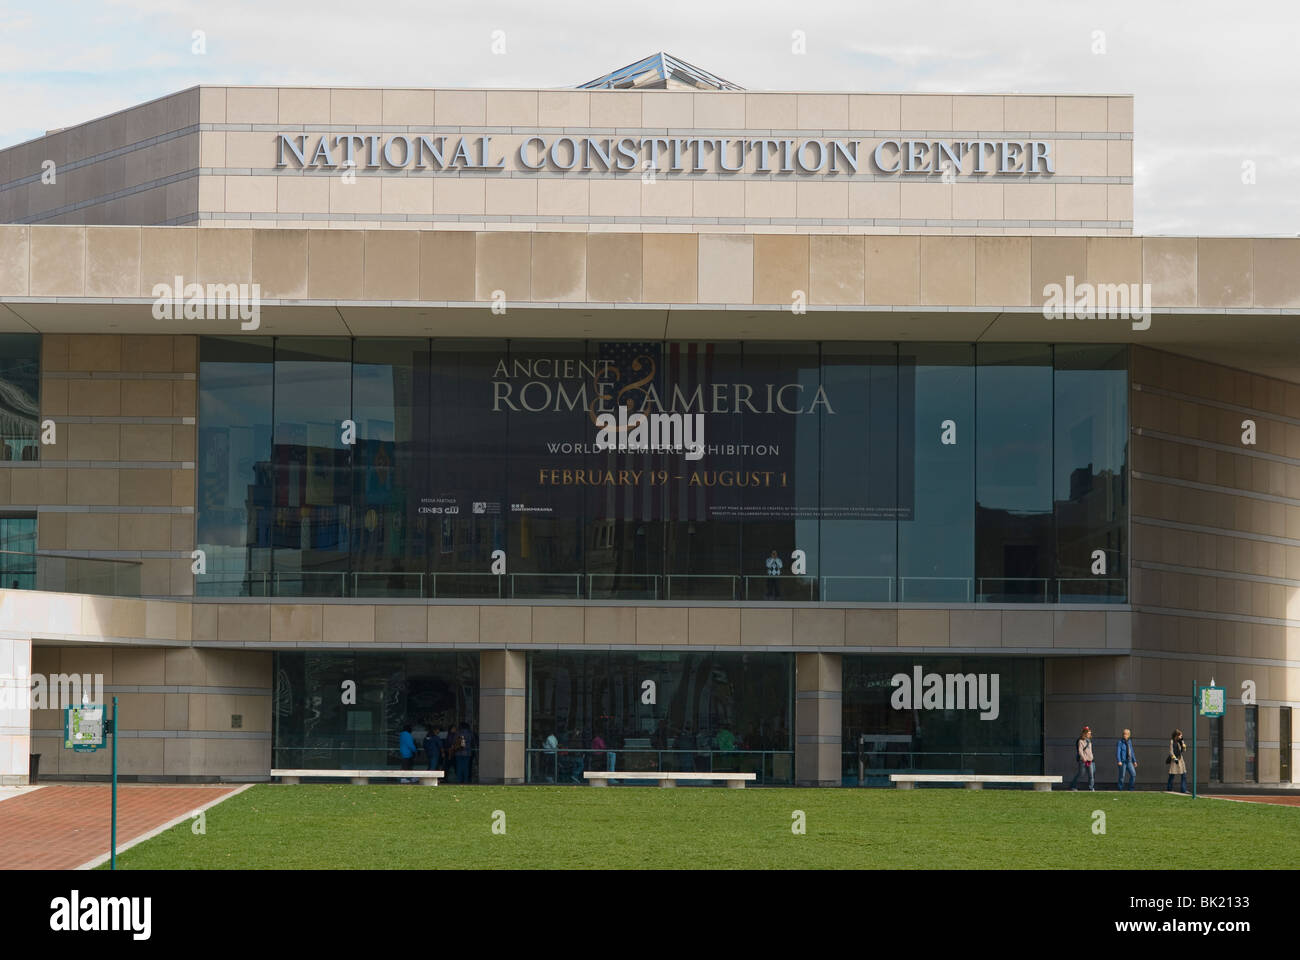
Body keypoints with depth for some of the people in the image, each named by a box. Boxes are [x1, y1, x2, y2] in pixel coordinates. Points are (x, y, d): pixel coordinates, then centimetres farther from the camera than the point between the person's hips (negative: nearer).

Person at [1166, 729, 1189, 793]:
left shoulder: (1180, 742, 14)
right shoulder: (1172, 741, -5)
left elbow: (1184, 750, 12)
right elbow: (1171, 751, -10)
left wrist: (1182, 743, 3)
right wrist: (1174, 758, -17)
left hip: (1180, 758, 6)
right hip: (1174, 759, -6)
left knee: (1184, 775, 0)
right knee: (1172, 774, -2)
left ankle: (1184, 789, 1)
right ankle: (1169, 789, 6)